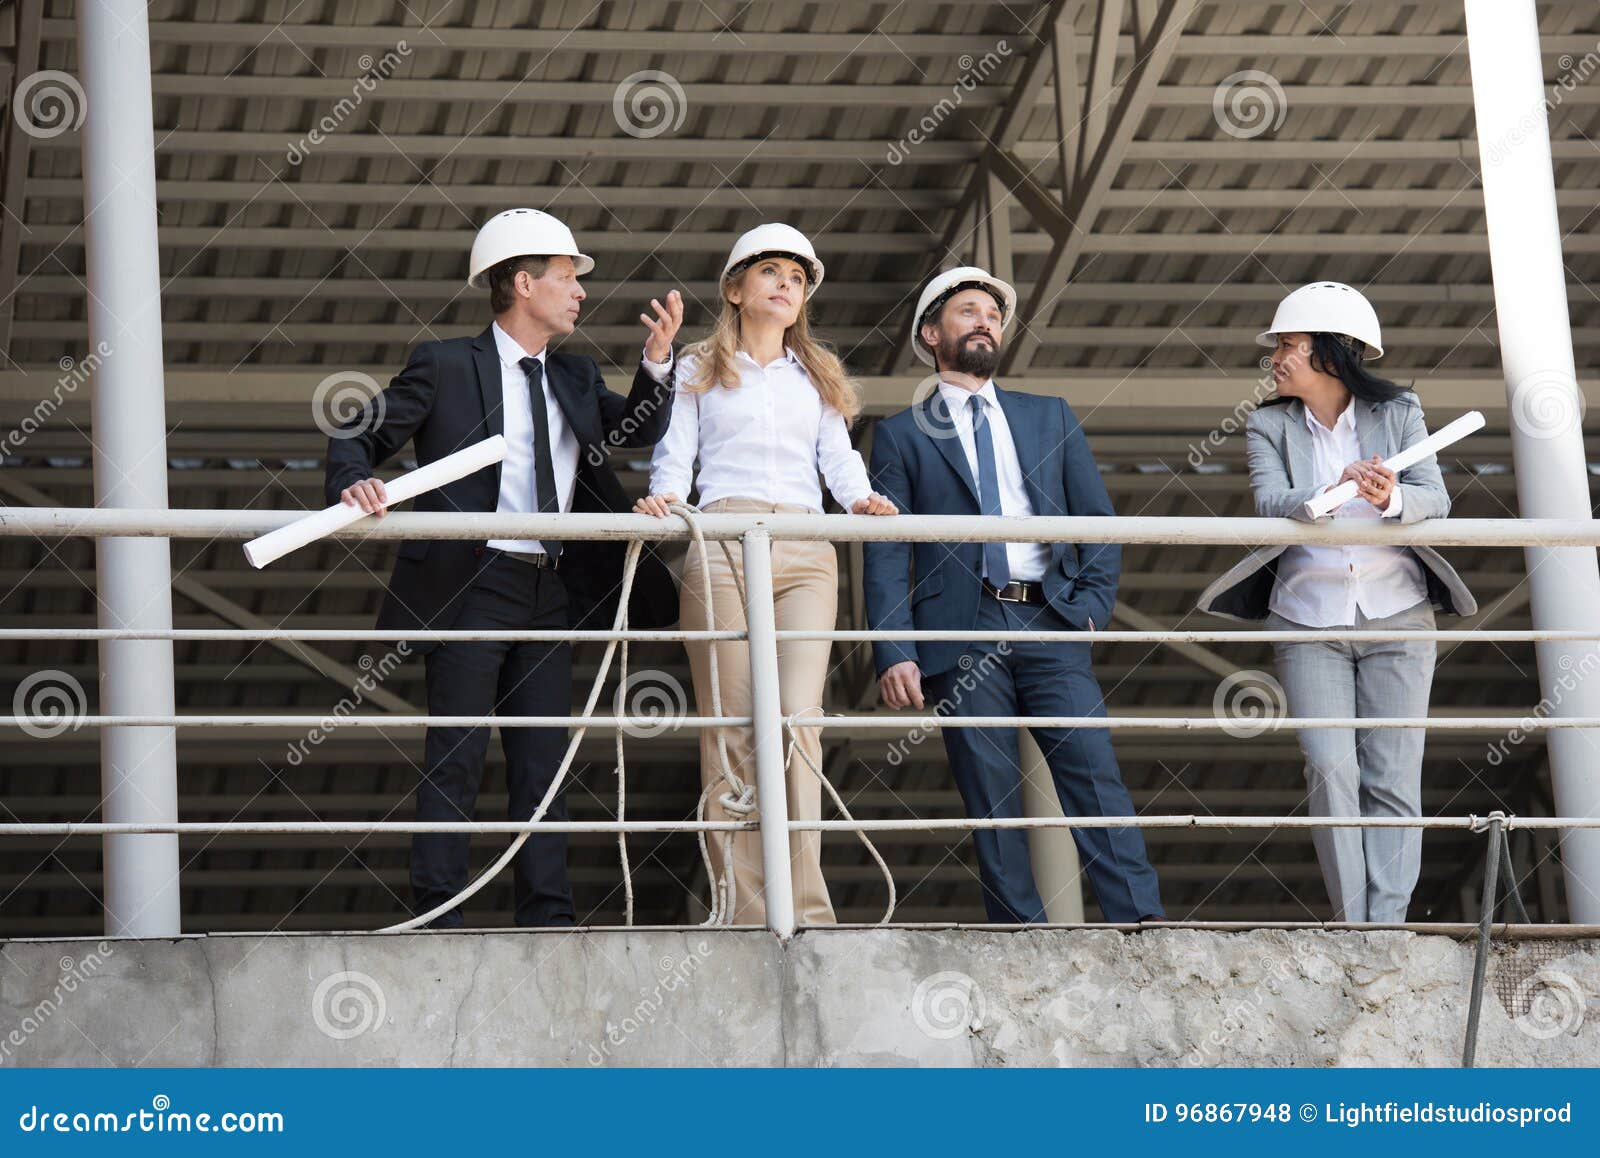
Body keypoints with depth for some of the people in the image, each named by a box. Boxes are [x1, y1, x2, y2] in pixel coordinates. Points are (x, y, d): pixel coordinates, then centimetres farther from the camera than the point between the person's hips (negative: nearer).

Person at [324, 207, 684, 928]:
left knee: (544, 757, 5)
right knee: (456, 756, -6)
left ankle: (547, 917, 6)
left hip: (550, 591, 6)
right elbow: (357, 436, 3)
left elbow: (640, 429, 11)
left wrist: (657, 361, -6)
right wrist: (354, 485, -19)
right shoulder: (446, 367, 1)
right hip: (472, 588, -6)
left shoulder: (574, 379, 18)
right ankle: (438, 916, -4)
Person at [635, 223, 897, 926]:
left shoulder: (817, 378, 26)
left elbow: (839, 458, 16)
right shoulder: (698, 372, 20)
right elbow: (674, 455, 10)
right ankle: (741, 908, -11)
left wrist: (861, 498, -6)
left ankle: (805, 907, -21)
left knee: (798, 718, -16)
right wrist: (662, 497, -11)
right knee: (731, 729, -9)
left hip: (805, 553, 1)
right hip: (723, 544, -1)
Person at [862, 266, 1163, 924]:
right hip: (961, 632, -1)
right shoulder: (900, 436, 12)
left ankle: (1141, 923, -14)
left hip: (1049, 623, 1)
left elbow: (1097, 519, 18)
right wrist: (894, 653, -7)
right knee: (991, 800, -4)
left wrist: (1093, 603, 2)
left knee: (1095, 777, -10)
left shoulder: (1052, 418, 20)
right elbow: (886, 555, 5)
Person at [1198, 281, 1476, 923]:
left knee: (1393, 778, -4)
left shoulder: (1397, 413, 3)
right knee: (1329, 771, -10)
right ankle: (1352, 923, -6)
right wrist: (1336, 493, -33)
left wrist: (1390, 497, -32)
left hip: (1396, 613, 0)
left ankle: (1388, 922, -3)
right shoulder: (1269, 426, 4)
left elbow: (1435, 498, -9)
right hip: (1308, 617, 0)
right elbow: (1270, 502, -13)